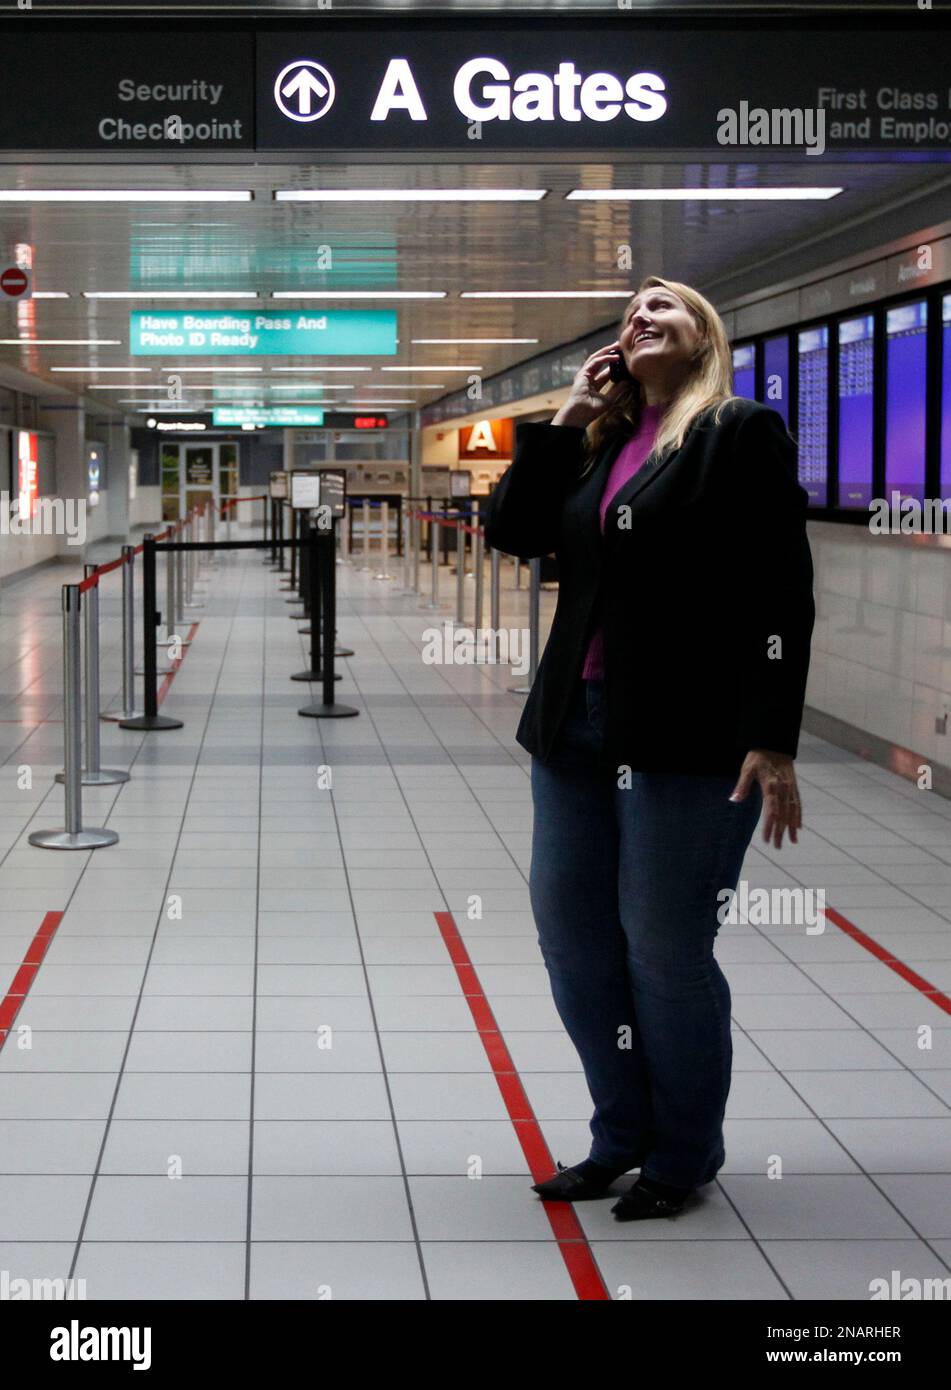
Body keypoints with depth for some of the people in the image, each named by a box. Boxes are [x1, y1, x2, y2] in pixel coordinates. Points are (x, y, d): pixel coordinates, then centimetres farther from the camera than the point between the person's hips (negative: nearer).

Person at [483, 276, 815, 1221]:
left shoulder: (742, 433, -4)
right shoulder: (596, 446, 16)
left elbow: (781, 595, -10)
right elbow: (511, 530, 8)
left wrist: (771, 741, -17)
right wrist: (568, 420, 4)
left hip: (687, 740, -7)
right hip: (576, 723, 7)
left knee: (664, 948, 1)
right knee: (569, 932, 9)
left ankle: (685, 1155, 21)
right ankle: (624, 1135, 26)